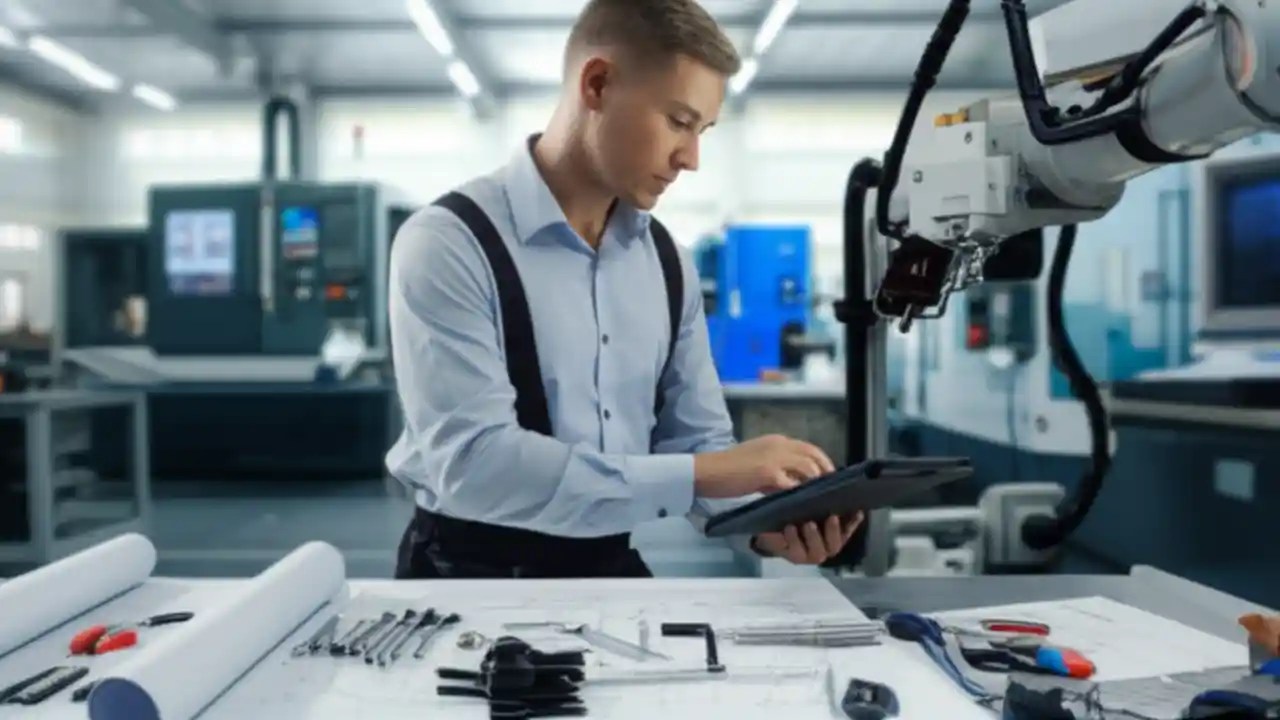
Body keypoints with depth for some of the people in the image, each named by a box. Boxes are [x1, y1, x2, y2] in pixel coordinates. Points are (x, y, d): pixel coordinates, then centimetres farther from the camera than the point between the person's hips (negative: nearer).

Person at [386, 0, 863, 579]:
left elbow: (698, 442, 7)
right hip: (469, 576, -4)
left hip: (614, 570, 4)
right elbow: (471, 461, -25)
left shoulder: (667, 262, 4)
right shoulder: (448, 244, -15)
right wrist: (699, 475, -28)